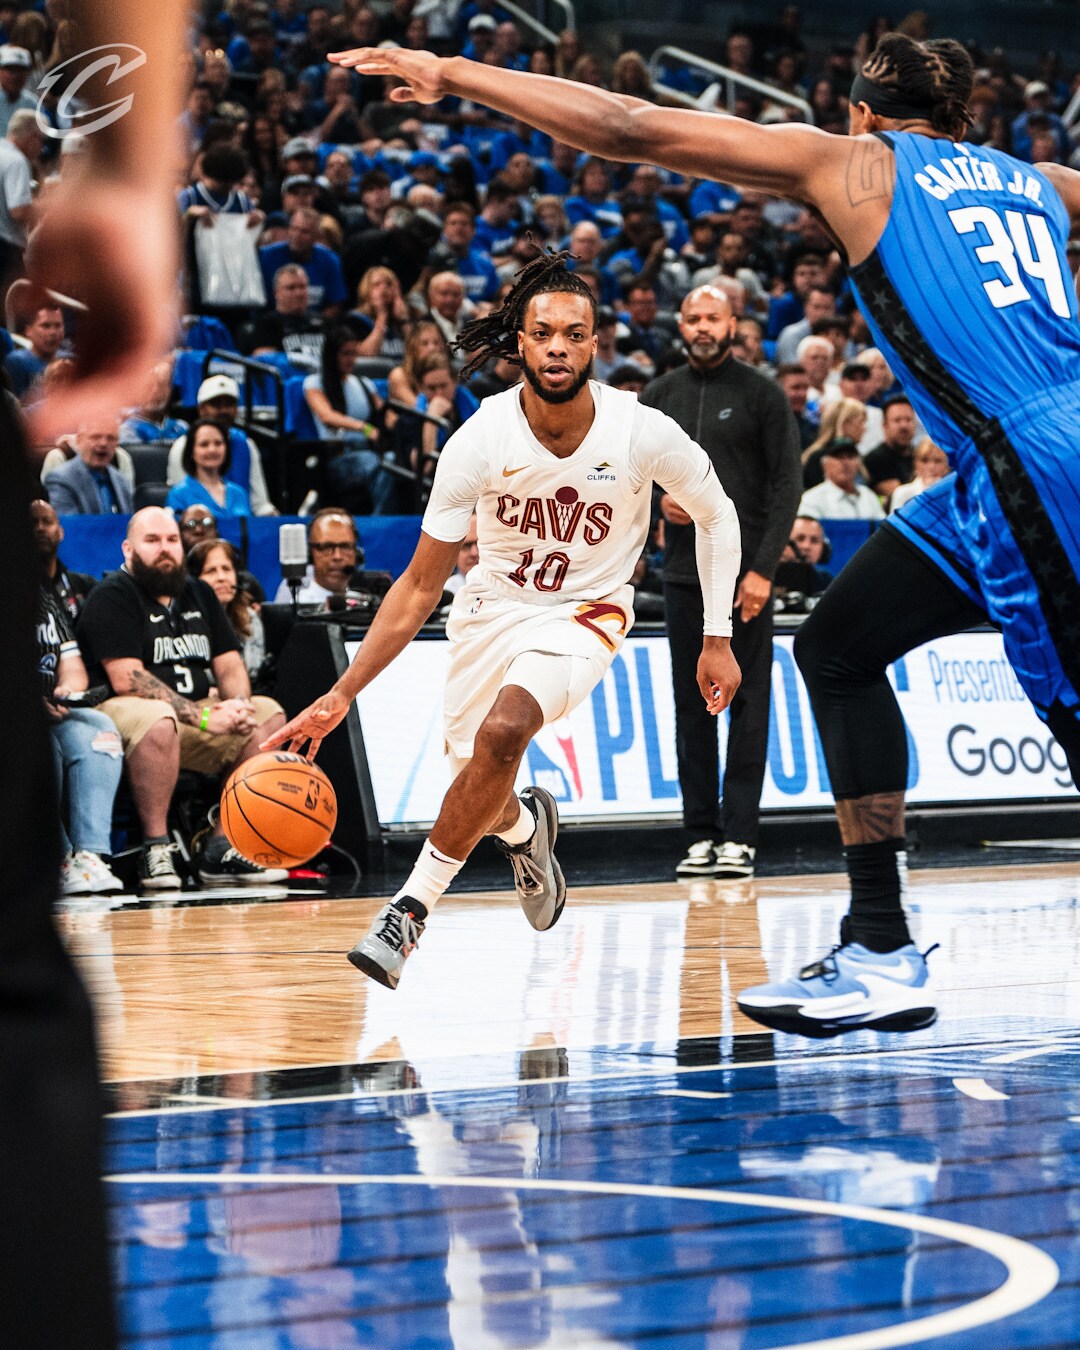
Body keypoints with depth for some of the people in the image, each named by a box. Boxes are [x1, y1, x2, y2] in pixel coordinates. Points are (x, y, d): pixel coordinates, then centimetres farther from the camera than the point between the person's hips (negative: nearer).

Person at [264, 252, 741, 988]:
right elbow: (422, 584, -15)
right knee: (481, 790, 9)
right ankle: (527, 827, 49)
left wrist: (718, 638, -2)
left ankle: (412, 907, -18)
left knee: (503, 729, -30)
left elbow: (717, 516, 0)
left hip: (584, 612, -2)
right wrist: (341, 696, -22)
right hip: (493, 605, 3)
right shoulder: (481, 441, -21)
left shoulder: (643, 433, -21)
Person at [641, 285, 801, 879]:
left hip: (744, 570, -4)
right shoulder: (659, 396, 11)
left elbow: (787, 484, -5)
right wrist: (656, 497, -5)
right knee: (691, 702, 5)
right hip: (684, 569, 4)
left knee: (747, 700, -4)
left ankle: (739, 836, -4)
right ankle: (700, 835, 9)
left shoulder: (761, 394, -1)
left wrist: (763, 568, -13)